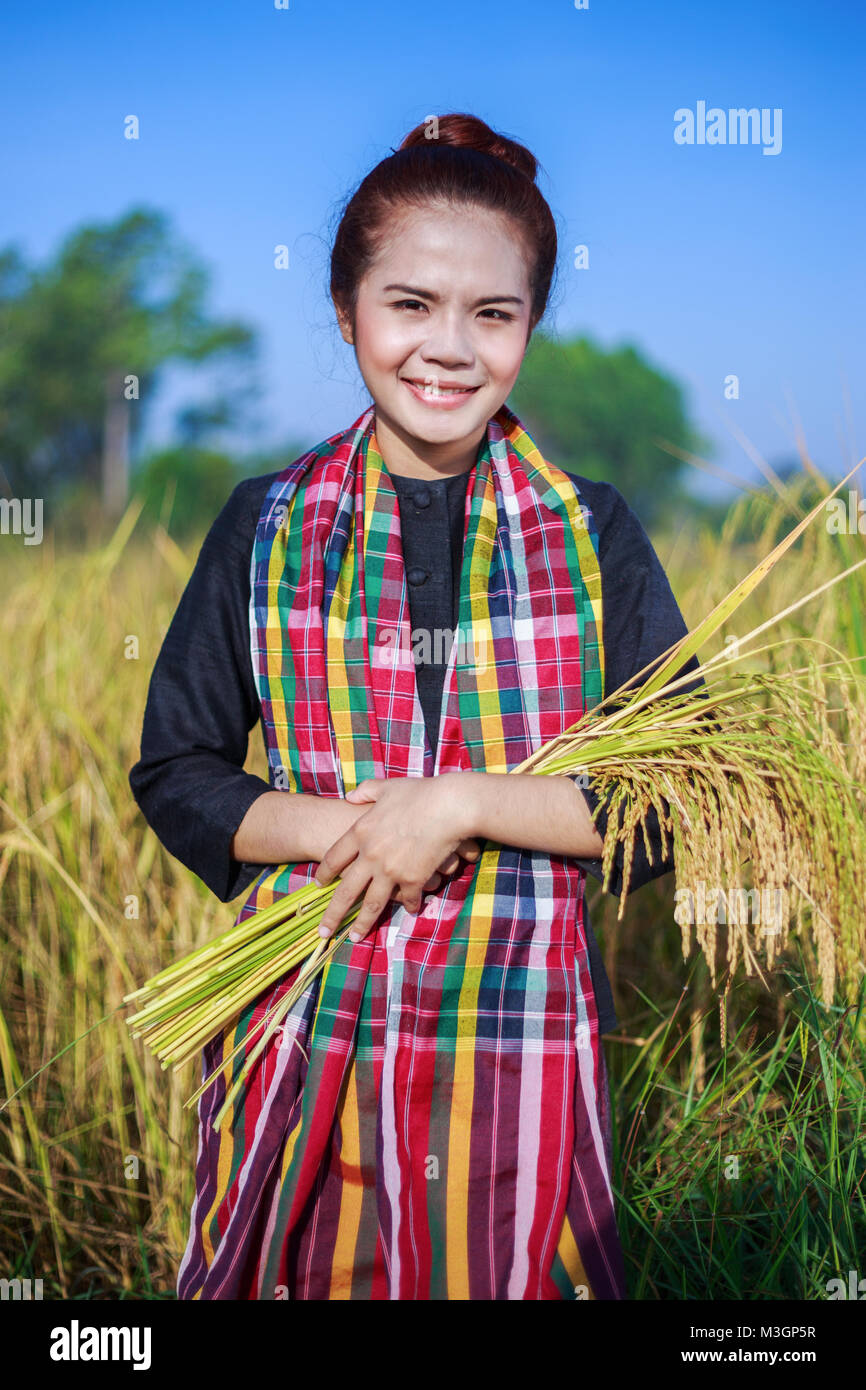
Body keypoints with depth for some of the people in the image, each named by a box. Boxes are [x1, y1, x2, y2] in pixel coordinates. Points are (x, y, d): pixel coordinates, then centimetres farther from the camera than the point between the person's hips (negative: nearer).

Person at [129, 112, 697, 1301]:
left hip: (518, 1029, 0)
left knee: (502, 1277, 8)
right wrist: (336, 827, -12)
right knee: (300, 1275, 10)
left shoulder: (593, 535, 0)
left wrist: (461, 806, -15)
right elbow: (174, 769, 5)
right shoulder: (269, 530, 3)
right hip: (308, 1017, 1)